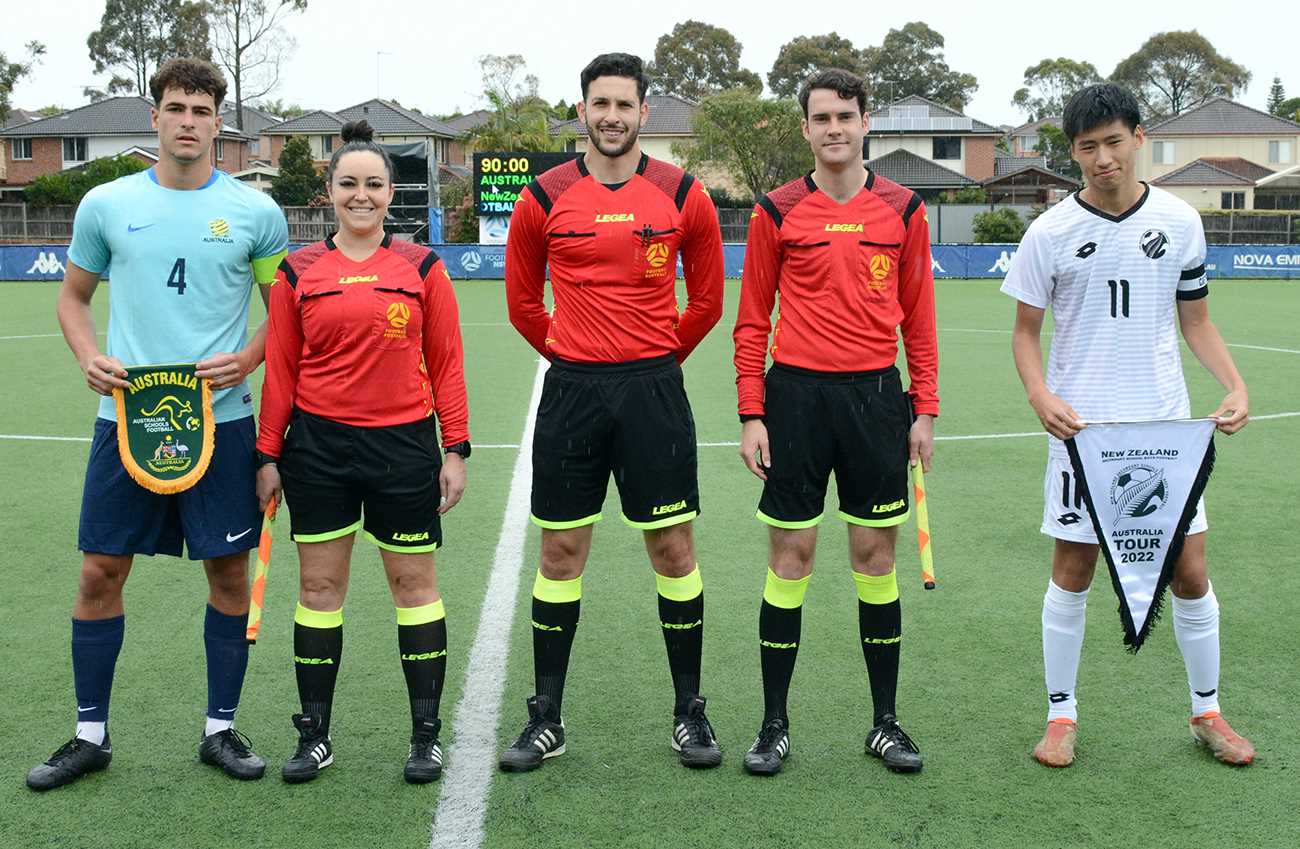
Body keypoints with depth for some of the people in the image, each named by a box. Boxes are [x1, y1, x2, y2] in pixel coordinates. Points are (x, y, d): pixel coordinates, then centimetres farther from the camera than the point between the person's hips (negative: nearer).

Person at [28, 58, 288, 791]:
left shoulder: (256, 211, 1)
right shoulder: (106, 205, 4)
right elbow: (74, 295, 14)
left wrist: (247, 358, -11)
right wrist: (89, 356, -5)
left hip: (221, 417, -1)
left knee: (230, 572, 4)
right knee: (101, 572, 4)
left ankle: (221, 728, 21)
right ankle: (91, 734, 20)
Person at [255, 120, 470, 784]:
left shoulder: (422, 267, 2)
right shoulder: (297, 273, 4)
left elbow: (447, 364, 3)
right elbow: (280, 370, 6)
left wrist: (456, 449, -1)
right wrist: (268, 455, 4)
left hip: (404, 444, -1)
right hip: (317, 445, 1)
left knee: (414, 583, 4)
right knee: (318, 585, 6)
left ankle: (426, 736, 15)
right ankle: (314, 737, 18)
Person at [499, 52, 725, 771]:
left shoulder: (683, 195, 1)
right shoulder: (543, 199, 1)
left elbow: (707, 298, 12)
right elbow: (522, 301, 13)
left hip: (654, 391, 0)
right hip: (572, 391, 1)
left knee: (673, 549, 3)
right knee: (560, 552, 5)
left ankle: (689, 713, 17)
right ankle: (546, 720, 16)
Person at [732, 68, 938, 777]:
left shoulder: (903, 209, 6)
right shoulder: (777, 211, 2)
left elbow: (918, 315, 9)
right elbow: (752, 321, 4)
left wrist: (925, 408, 5)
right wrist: (751, 414, -3)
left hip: (876, 398, 2)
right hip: (797, 395, -1)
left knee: (876, 554, 6)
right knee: (789, 555, 2)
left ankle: (885, 721, 18)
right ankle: (774, 725, 13)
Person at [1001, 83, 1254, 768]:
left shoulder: (1180, 221, 3)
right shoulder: (1050, 233, -4)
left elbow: (1195, 319, 11)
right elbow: (1025, 331, 1)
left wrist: (1236, 385, -5)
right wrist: (1040, 394, -18)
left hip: (1167, 427, 2)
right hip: (1081, 428, -2)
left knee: (1189, 573, 5)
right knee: (1072, 572, 4)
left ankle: (1207, 712, 24)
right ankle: (1060, 715, 19)